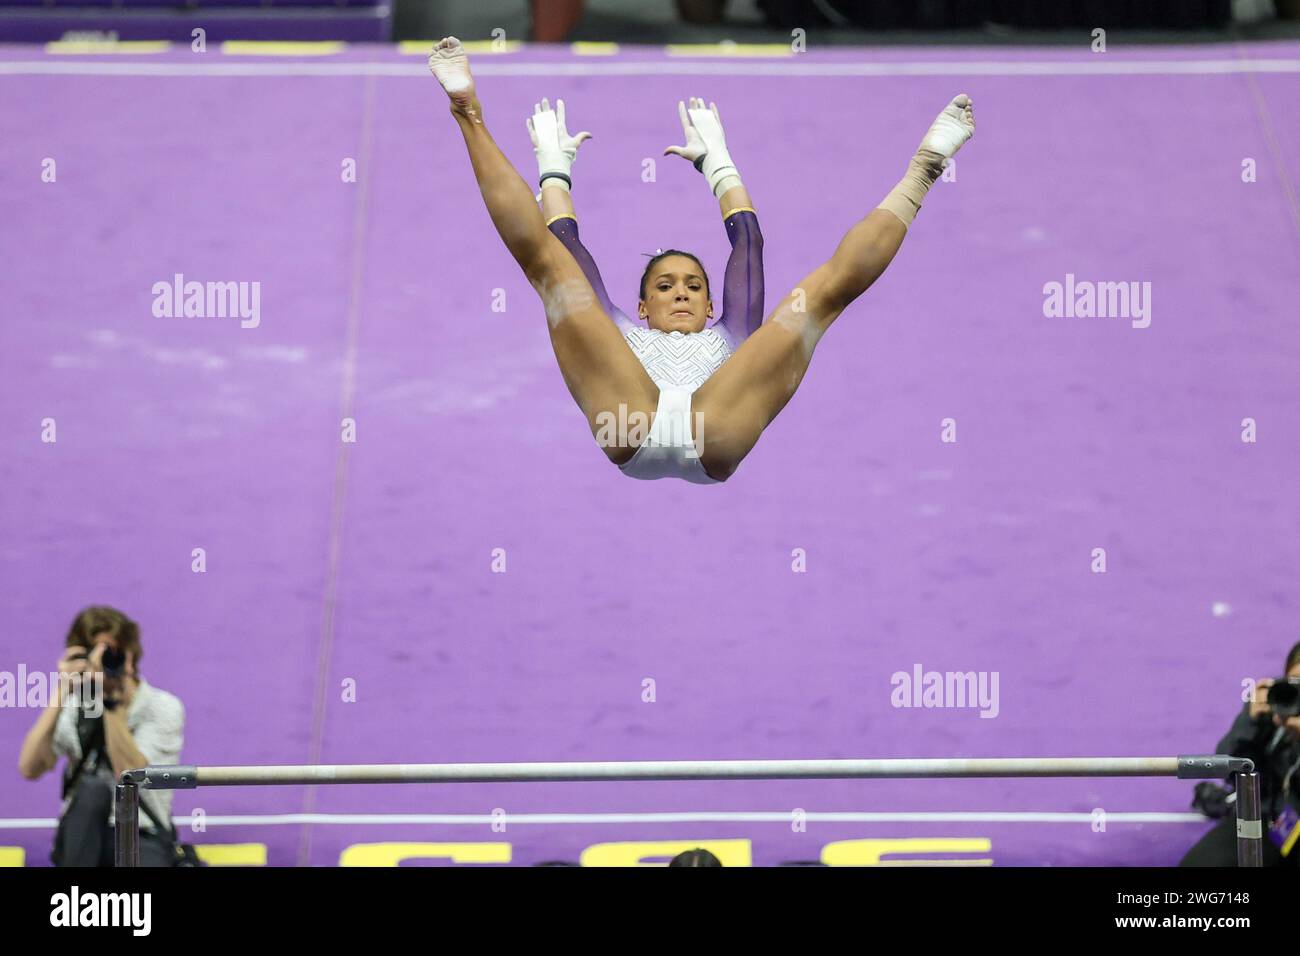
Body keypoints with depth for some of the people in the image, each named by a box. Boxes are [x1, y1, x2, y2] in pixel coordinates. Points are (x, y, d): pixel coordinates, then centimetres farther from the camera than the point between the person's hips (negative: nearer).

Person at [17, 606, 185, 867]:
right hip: (79, 839, 3)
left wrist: (112, 700, -25)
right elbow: (30, 769, -12)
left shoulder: (163, 708, -4)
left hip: (143, 838, -3)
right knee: (91, 787, -32)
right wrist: (62, 692, -17)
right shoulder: (74, 708, 5)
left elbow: (130, 777, -20)